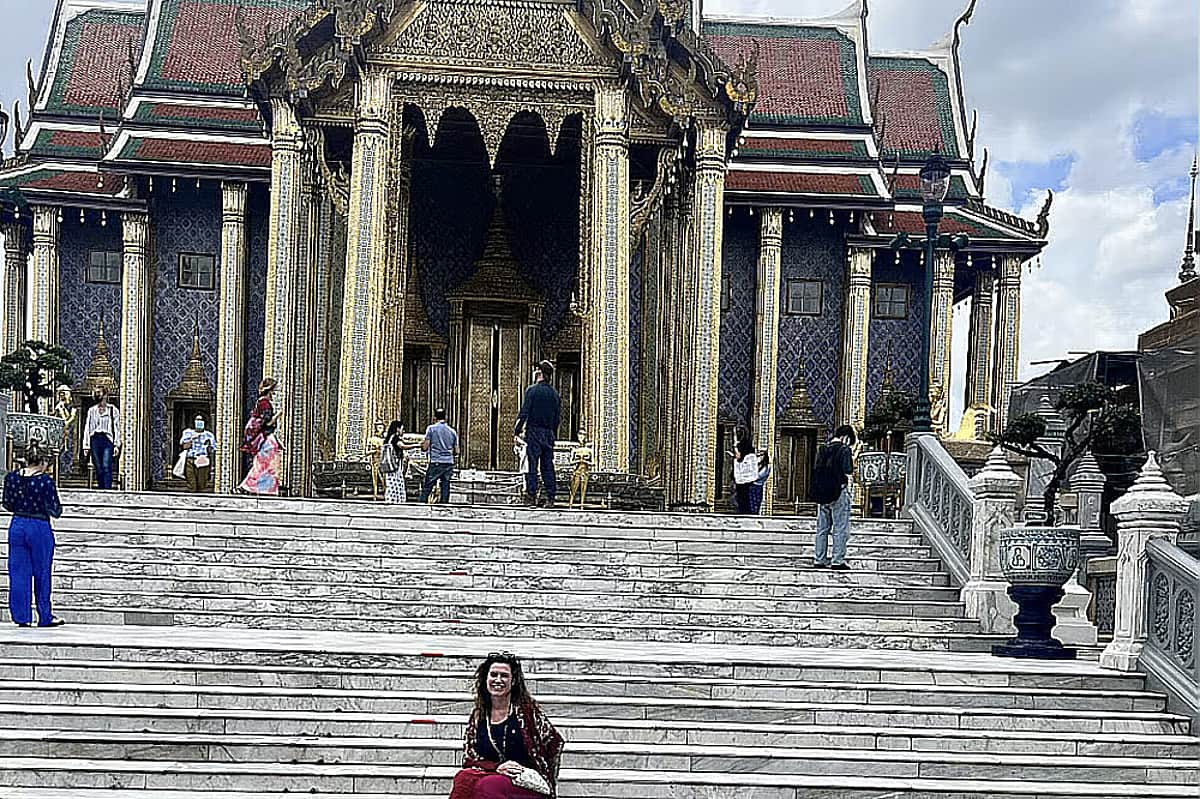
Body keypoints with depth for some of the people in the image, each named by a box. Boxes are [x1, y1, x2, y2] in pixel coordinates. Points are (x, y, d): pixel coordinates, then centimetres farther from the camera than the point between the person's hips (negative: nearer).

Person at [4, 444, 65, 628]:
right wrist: (58, 508, 8)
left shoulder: (11, 478, -1)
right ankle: (45, 617, 16)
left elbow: (8, 505, 8)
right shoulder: (46, 481, -15)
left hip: (17, 527, 4)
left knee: (18, 573, 9)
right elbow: (54, 511, -12)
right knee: (42, 574, 8)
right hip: (39, 529, -4)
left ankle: (21, 617, 8)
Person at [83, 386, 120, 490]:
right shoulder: (91, 410, 16)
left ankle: (107, 489, -18)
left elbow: (117, 428, 3)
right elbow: (87, 428, 16)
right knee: (98, 469, 1)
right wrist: (86, 445, 8)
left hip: (107, 440, -3)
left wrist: (117, 445, -4)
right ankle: (100, 490, 5)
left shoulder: (112, 409, 7)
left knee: (106, 467, -15)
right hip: (95, 440, 3)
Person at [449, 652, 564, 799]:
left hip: (529, 783, -3)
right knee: (463, 778, -30)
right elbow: (468, 759, 7)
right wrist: (497, 767, -12)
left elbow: (554, 741, 6)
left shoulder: (526, 709, 2)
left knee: (487, 785, -35)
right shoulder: (478, 716, 11)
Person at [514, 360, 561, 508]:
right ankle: (550, 497, 4)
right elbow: (557, 418, 13)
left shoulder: (532, 390, -6)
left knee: (531, 464, -4)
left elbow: (524, 413, -11)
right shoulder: (555, 394, 11)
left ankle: (532, 495, -9)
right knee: (548, 465, 6)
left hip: (534, 431, -5)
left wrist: (516, 430, -5)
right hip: (549, 433, 5)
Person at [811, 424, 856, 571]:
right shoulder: (844, 450, -9)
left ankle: (819, 560, 13)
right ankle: (837, 561, -2)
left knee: (822, 528, 12)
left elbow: (816, 471, 11)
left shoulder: (823, 449, 10)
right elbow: (847, 473, -15)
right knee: (840, 530, -1)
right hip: (839, 493, -6)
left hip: (821, 493, 6)